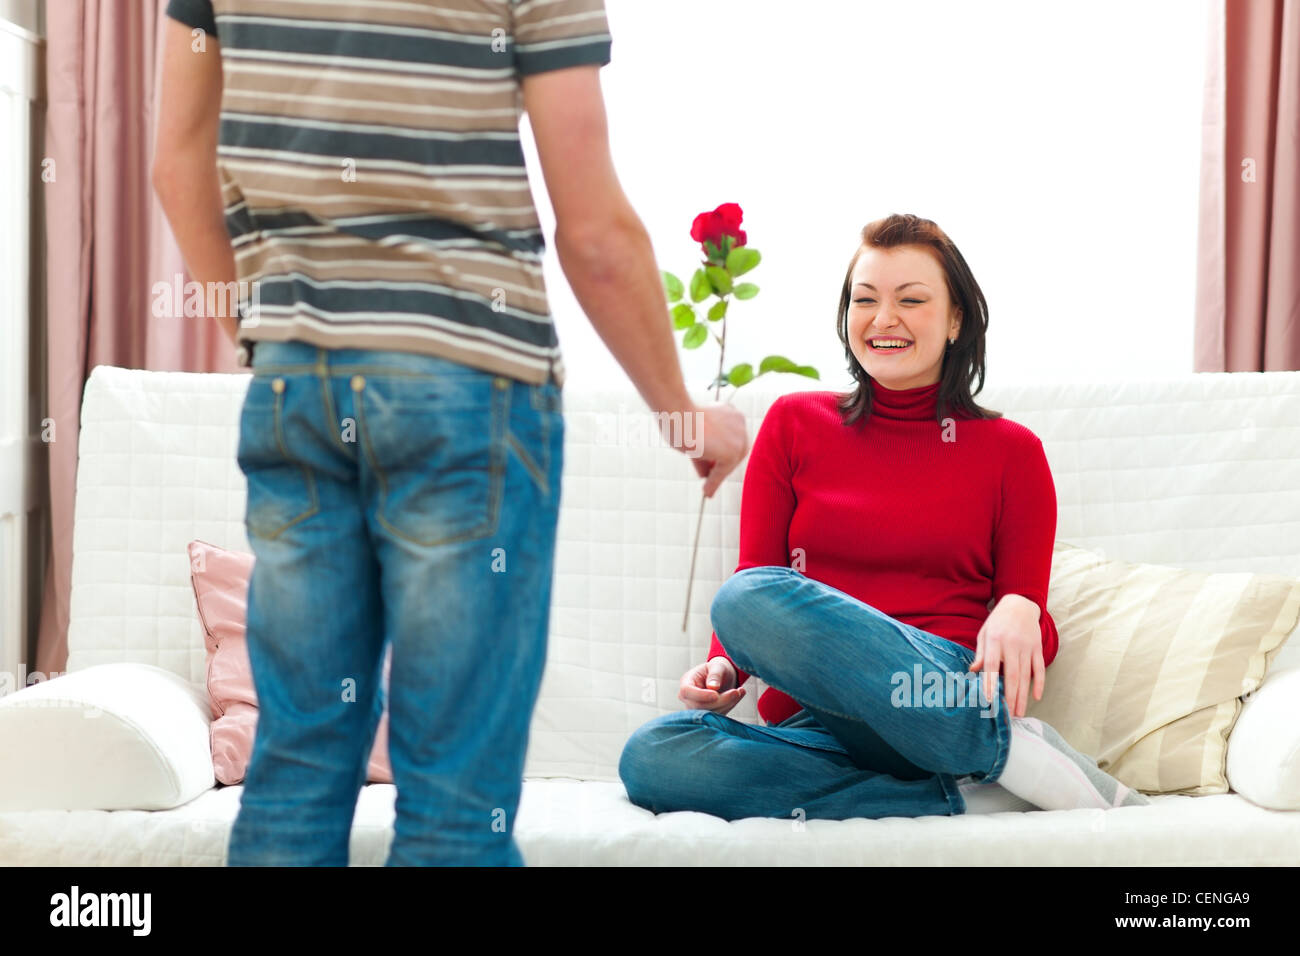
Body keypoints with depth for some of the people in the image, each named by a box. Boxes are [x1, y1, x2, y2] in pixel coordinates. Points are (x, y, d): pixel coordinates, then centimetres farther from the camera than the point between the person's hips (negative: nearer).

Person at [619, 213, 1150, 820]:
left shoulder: (1012, 452, 13)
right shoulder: (794, 423, 17)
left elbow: (1034, 634, 9)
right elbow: (753, 569, 13)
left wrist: (1019, 611, -16)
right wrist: (725, 666, -8)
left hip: (952, 700, -3)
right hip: (816, 720, 3)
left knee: (752, 598, -31)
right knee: (651, 757, -32)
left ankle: (1008, 752, -25)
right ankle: (965, 797, -26)